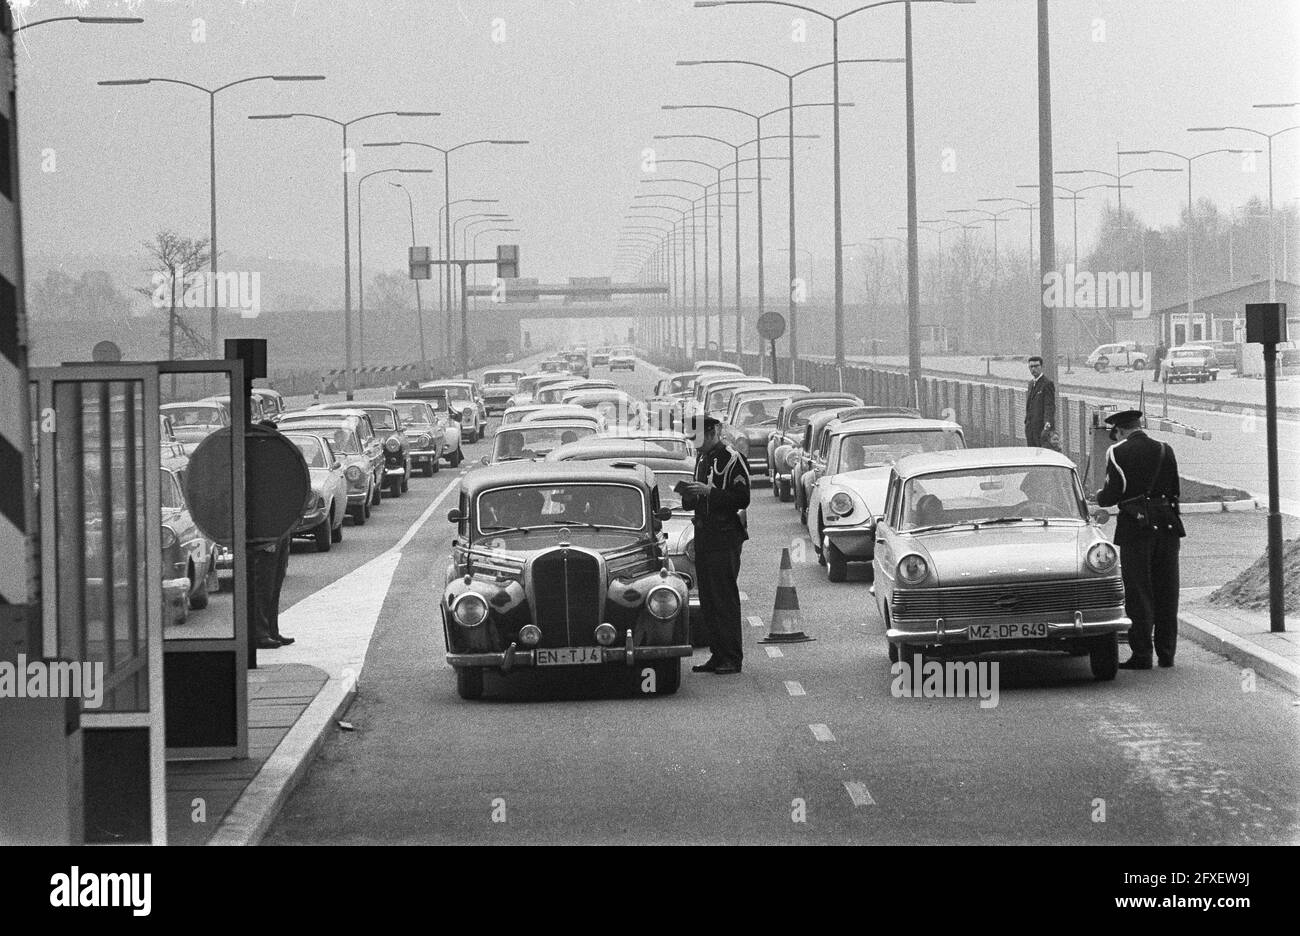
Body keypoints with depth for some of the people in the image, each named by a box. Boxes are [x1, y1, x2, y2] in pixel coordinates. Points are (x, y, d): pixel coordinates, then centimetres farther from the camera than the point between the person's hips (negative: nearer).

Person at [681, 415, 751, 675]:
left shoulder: (732, 459, -10)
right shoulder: (701, 458, 16)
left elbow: (742, 499, -16)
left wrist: (709, 491, -23)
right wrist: (690, 495, 2)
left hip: (725, 538, -8)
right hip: (703, 537, 8)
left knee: (725, 599, -7)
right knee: (708, 601, 8)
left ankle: (732, 658, -4)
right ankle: (717, 655, 13)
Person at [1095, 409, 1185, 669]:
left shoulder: (1117, 453, -6)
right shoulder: (1165, 450, 6)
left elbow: (1113, 494, -10)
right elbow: (1174, 491, 10)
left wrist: (1099, 498, 11)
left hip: (1134, 530, -4)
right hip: (1167, 526, 4)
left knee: (1138, 594, 2)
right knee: (1166, 593, 10)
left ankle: (1142, 655, 1)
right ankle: (1166, 653, 14)